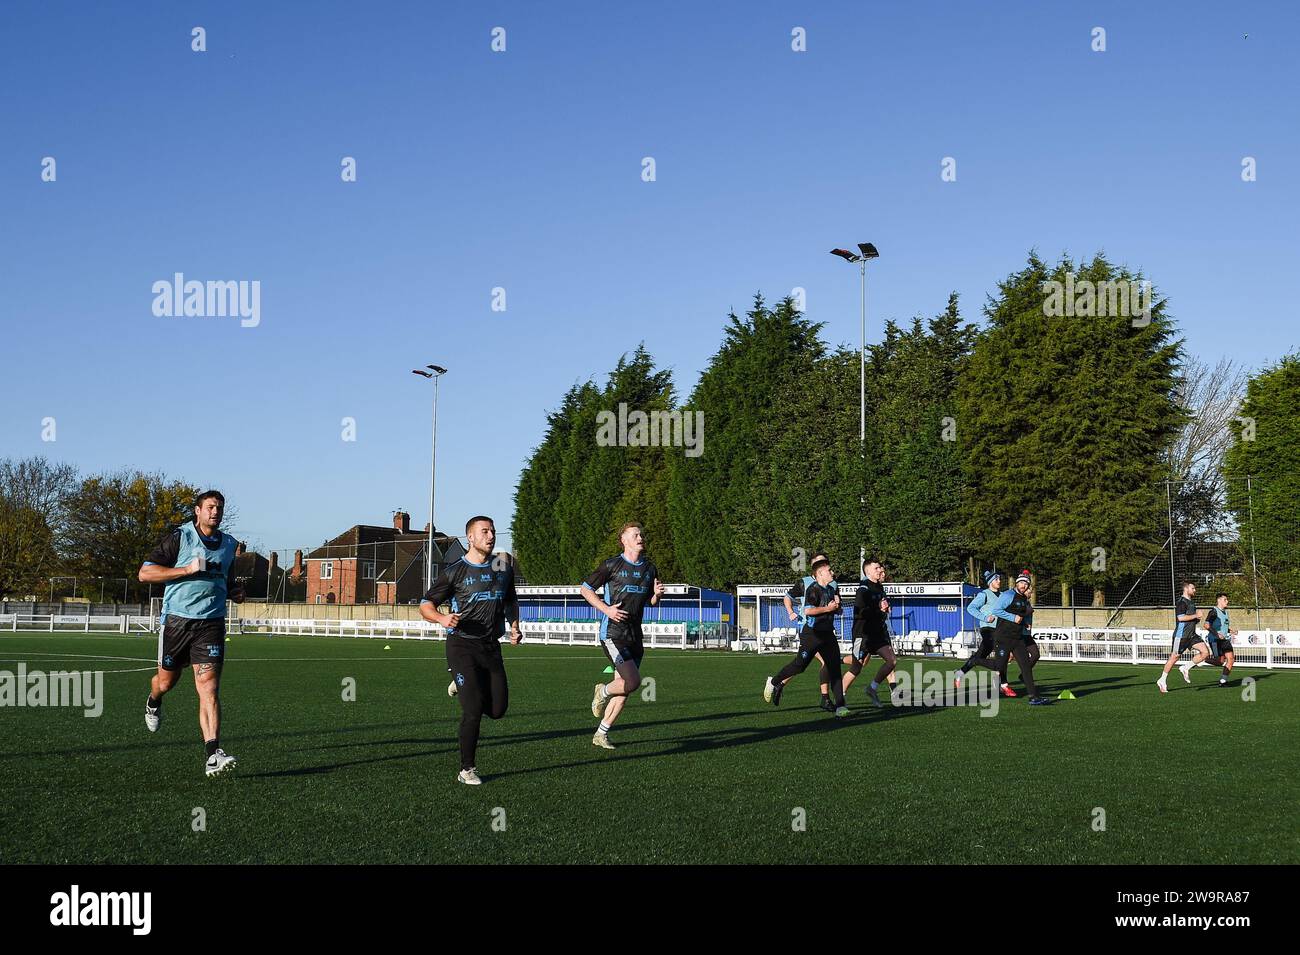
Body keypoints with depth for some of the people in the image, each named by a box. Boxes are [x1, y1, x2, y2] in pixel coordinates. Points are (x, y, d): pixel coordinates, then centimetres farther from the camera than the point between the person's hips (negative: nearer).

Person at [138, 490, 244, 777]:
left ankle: (212, 754, -21)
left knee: (209, 686, -13)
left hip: (211, 623, 2)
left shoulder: (229, 545, 13)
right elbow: (145, 573, -9)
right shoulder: (179, 537, -4)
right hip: (176, 620, -2)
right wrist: (188, 569, -17)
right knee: (166, 681, 15)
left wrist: (235, 593, 9)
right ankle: (153, 703, 54)